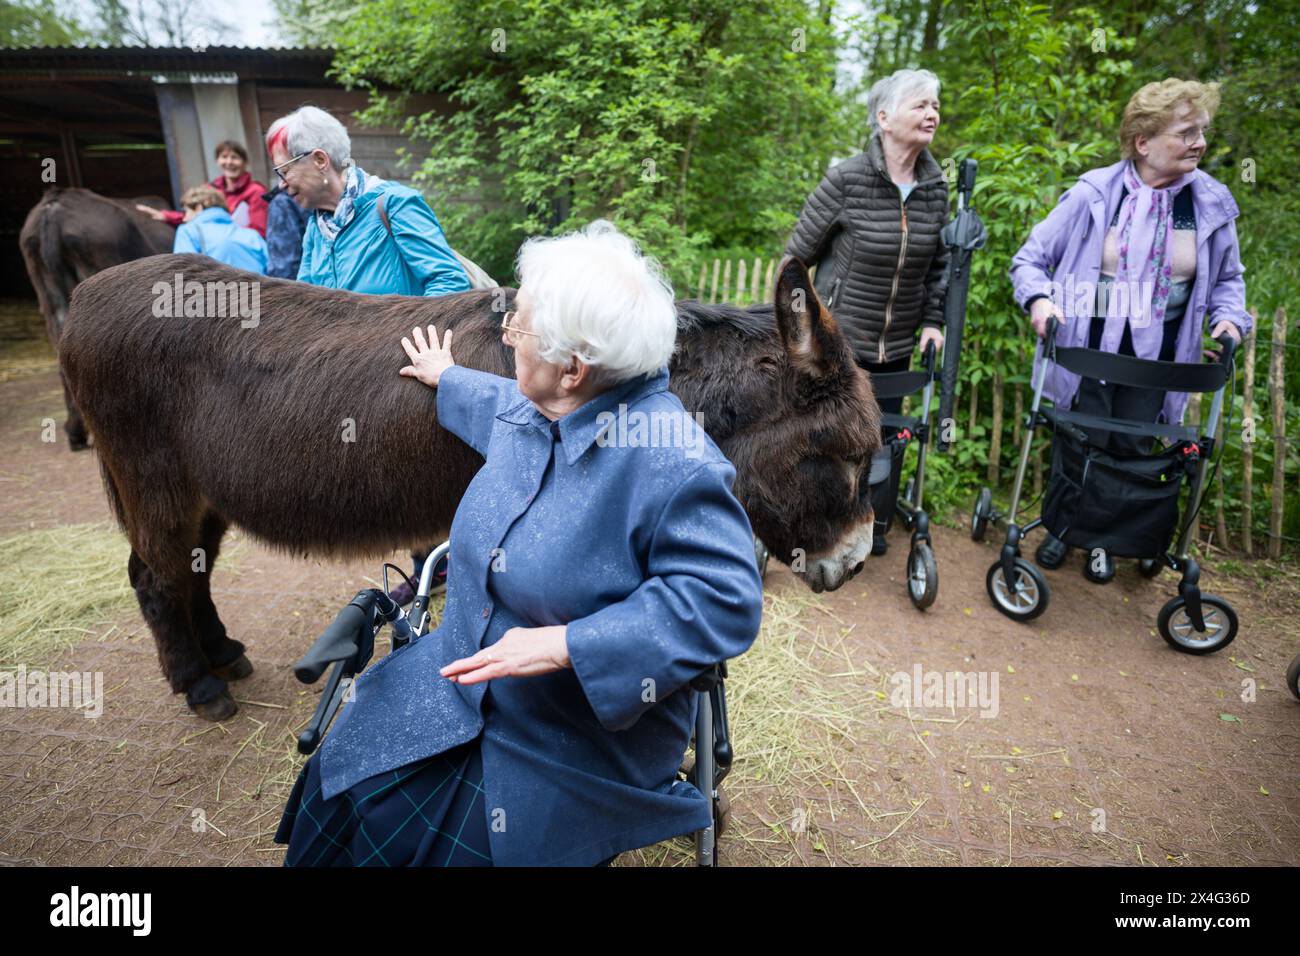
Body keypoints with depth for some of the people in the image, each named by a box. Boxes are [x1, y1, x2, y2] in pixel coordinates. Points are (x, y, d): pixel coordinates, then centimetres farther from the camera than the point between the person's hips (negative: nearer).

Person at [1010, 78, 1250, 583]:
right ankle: (1060, 528, 31)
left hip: (1155, 361, 3)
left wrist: (1229, 317, -6)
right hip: (1088, 353, -3)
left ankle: (1103, 540, 32)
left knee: (1129, 452, 12)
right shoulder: (1093, 194, -11)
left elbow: (1227, 278, 13)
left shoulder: (1212, 204, -1)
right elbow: (1029, 259, -4)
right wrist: (1040, 298, -23)